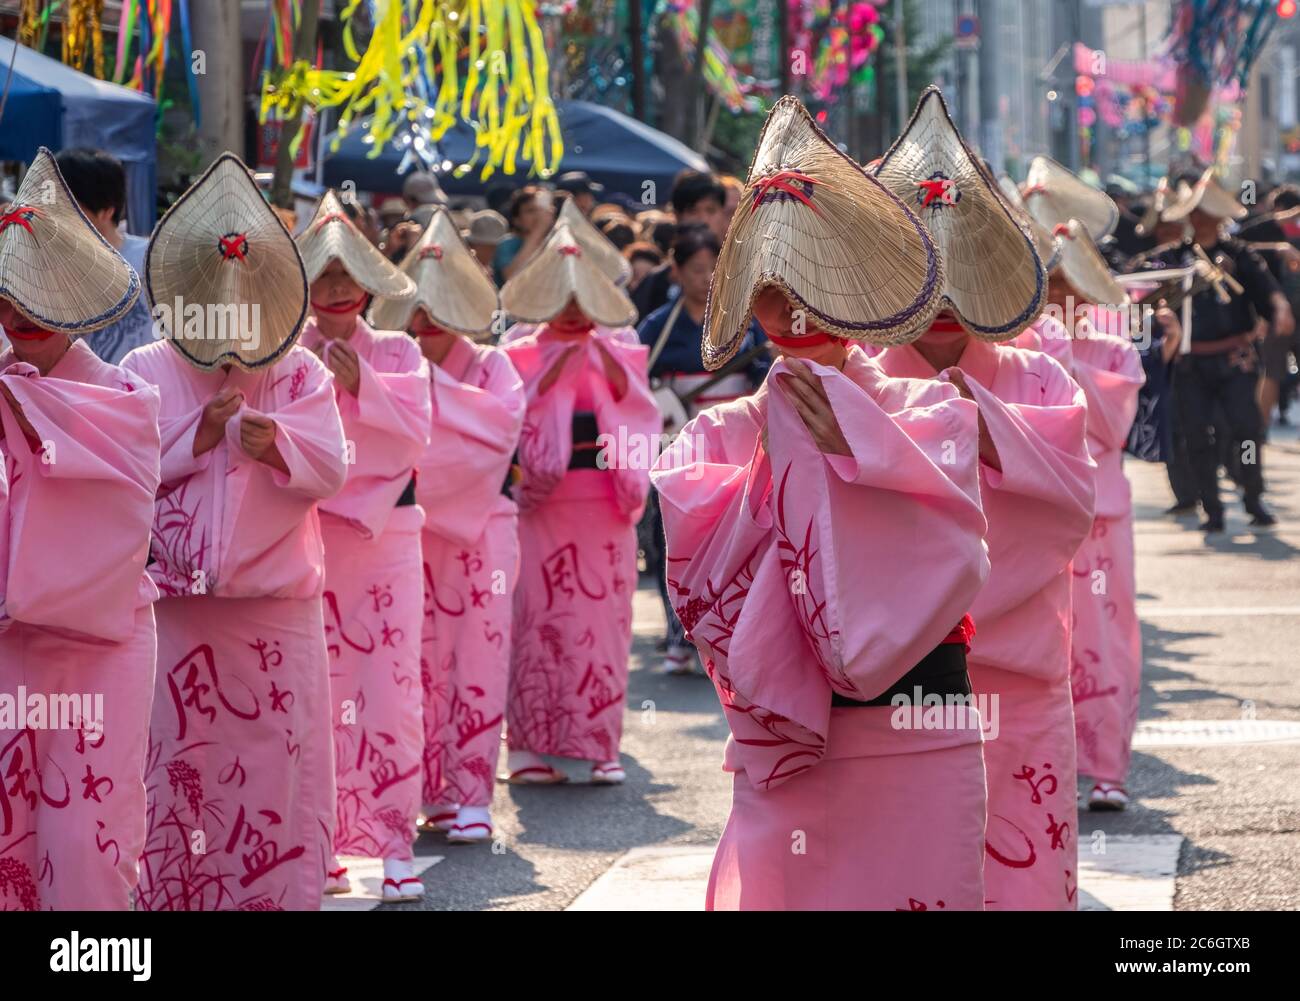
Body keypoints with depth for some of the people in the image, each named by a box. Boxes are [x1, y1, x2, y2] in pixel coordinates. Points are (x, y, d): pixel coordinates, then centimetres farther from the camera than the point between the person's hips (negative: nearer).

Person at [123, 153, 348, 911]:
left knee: (282, 759, 1)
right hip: (178, 605, 0)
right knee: (179, 760, 2)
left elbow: (332, 469, -5)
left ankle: (283, 895, 10)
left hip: (280, 603, 1)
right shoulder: (147, 372, 4)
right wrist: (200, 433, -14)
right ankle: (175, 893, 11)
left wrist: (278, 445, -24)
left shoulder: (302, 374, 5)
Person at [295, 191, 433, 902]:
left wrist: (361, 382, -16)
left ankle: (395, 848, -2)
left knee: (390, 692, -5)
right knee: (316, 693, 1)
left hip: (386, 535, 0)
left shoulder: (397, 352, 8)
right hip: (307, 535, 0)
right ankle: (322, 846, 9)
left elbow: (415, 431, -5)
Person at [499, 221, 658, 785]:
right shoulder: (524, 353, 5)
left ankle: (600, 744, 4)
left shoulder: (618, 352, 11)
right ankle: (528, 744, 0)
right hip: (545, 500, -2)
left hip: (606, 503, 2)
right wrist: (557, 366, -14)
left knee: (605, 617, -1)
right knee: (540, 615, -4)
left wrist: (608, 364, -12)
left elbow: (641, 413, 0)